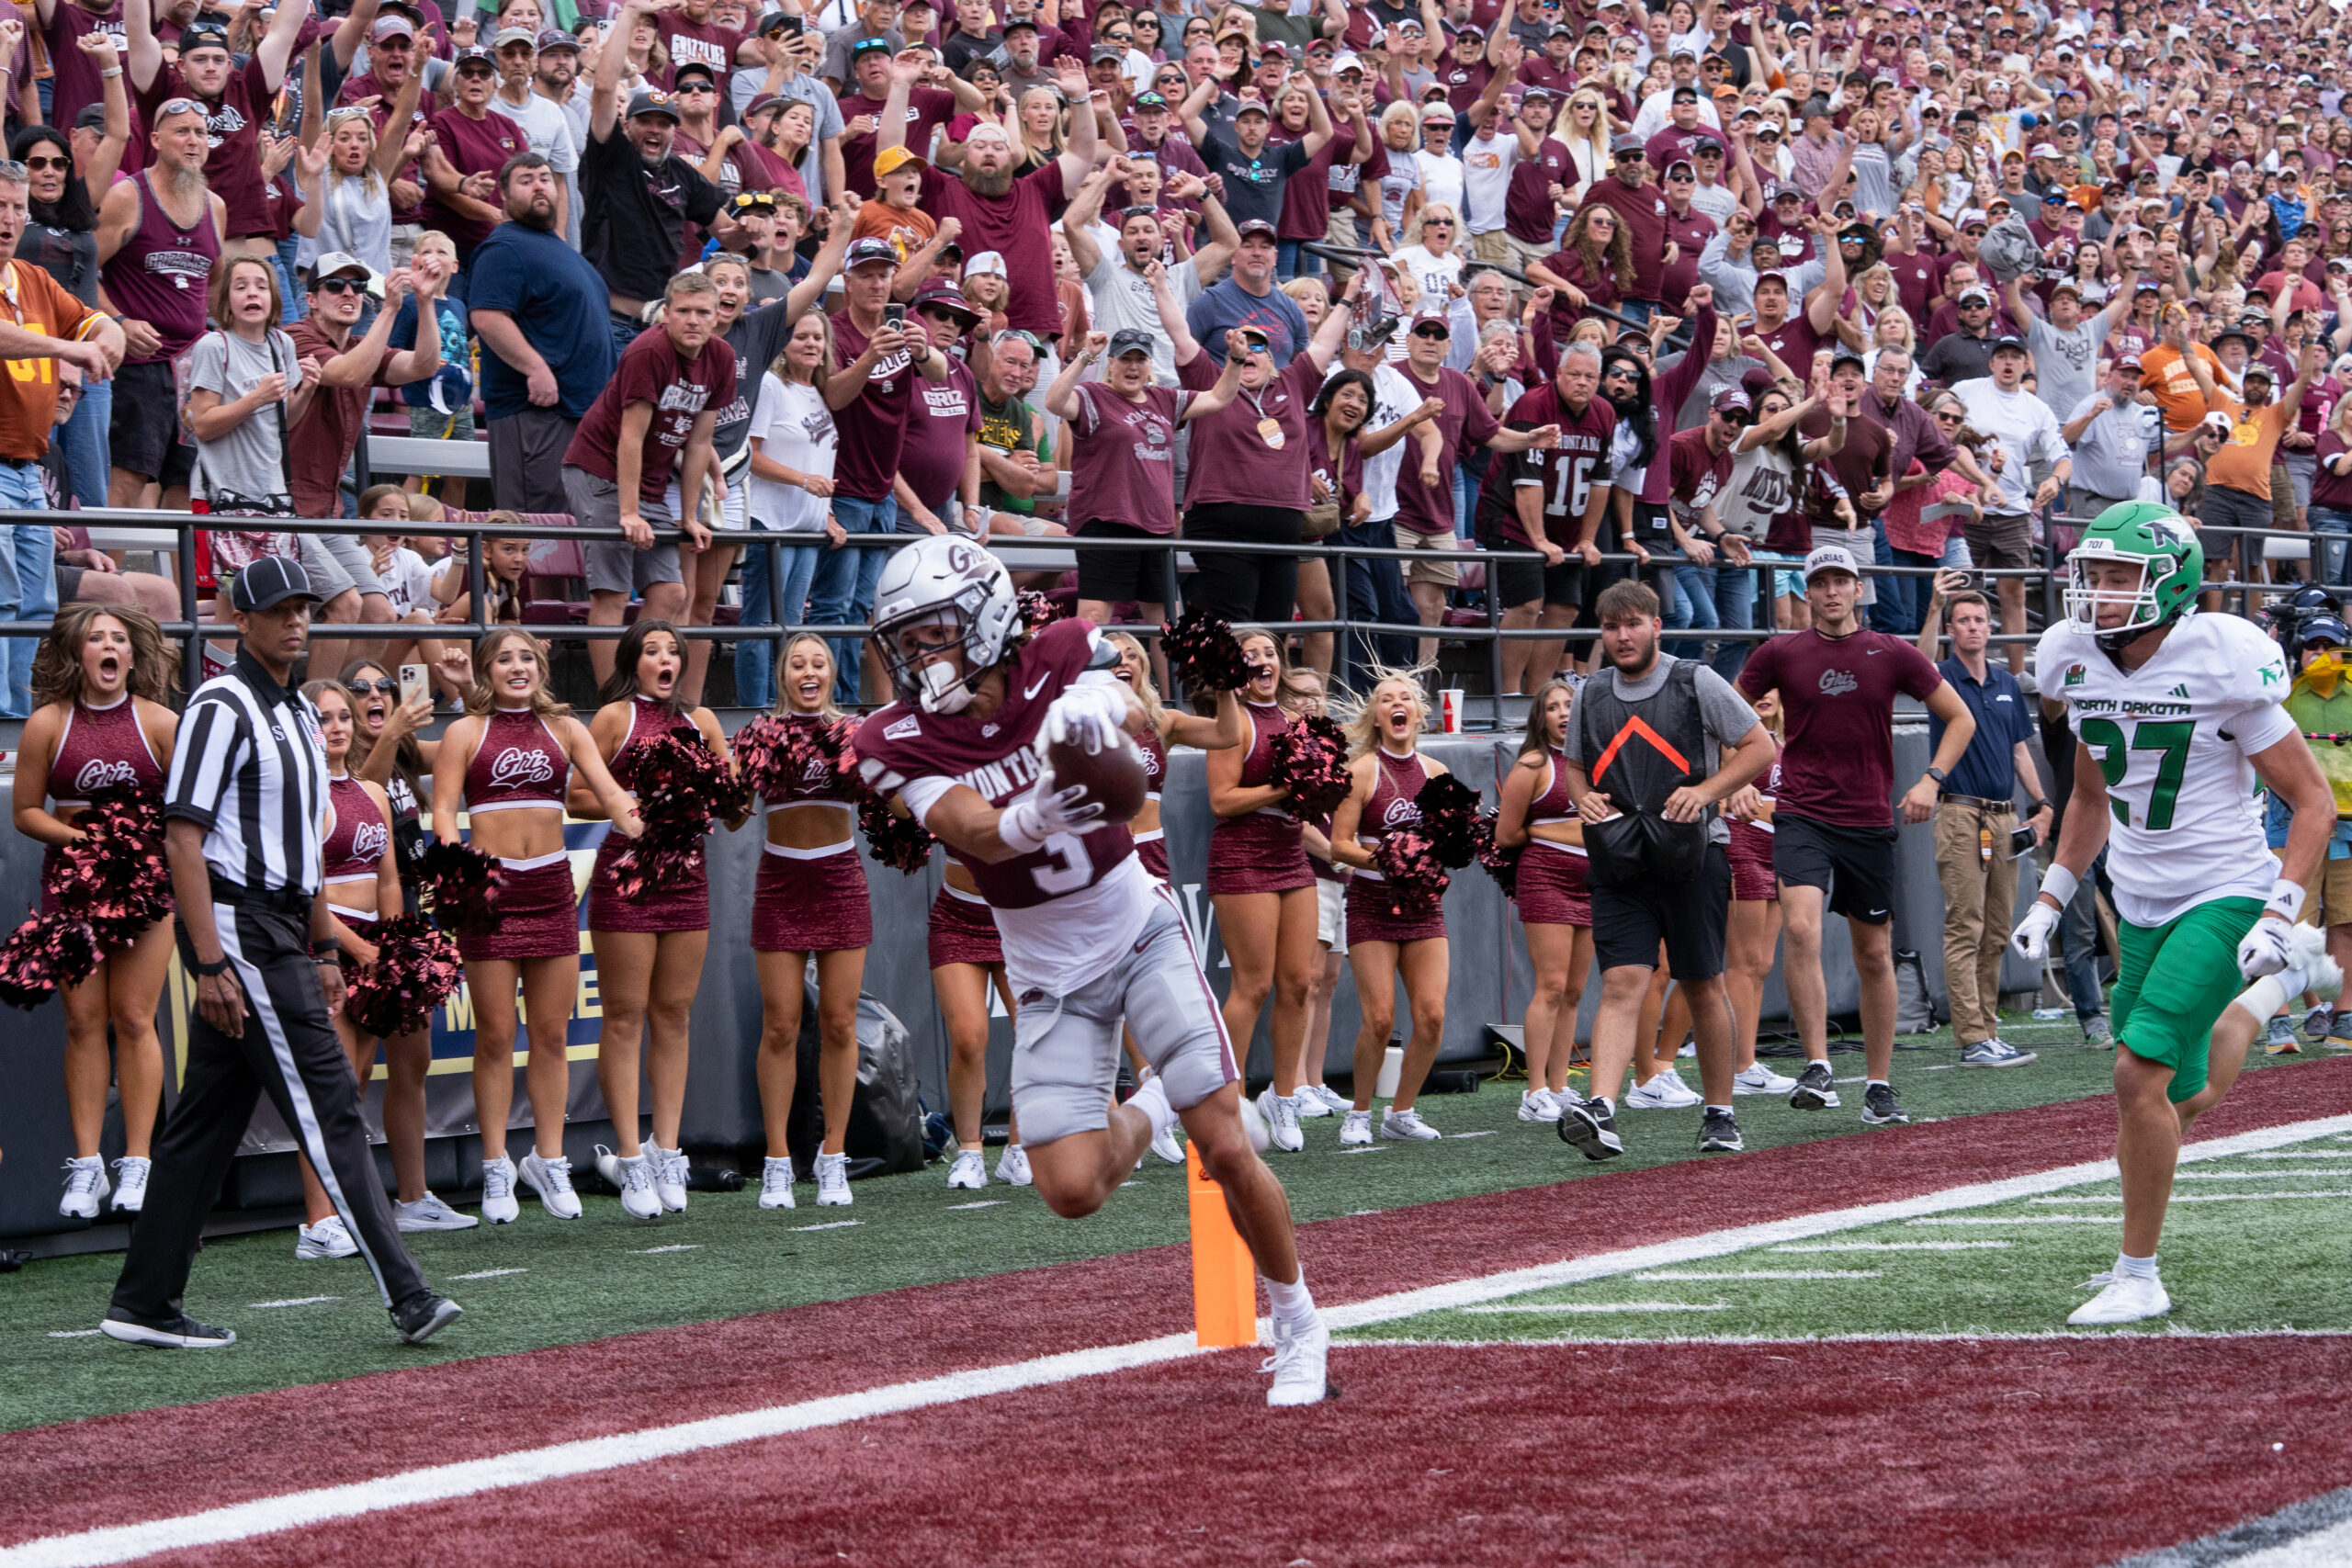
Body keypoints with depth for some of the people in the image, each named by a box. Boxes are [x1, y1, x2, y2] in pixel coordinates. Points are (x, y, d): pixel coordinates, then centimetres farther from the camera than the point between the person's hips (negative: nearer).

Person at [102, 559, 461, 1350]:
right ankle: (404, 1294, -13)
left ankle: (145, 1305, 14)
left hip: (281, 930, 9)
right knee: (328, 1107, -11)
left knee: (206, 1121, 10)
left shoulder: (298, 713, 18)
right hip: (237, 928, -9)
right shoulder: (221, 707, -11)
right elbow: (182, 837, -16)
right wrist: (210, 963, -22)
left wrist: (324, 947, 21)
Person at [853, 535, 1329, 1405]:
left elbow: (1132, 714, -32)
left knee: (1227, 1148, -10)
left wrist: (1100, 706, -56)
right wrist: (1032, 817, -51)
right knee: (1072, 1191, -8)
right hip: (1052, 975, 1)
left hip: (1142, 932, -1)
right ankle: (1145, 1115, 28)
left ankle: (1298, 1328, 12)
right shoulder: (897, 743, -12)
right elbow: (978, 830, -28)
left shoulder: (1057, 662, -12)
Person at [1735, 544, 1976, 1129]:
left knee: (1874, 955, 8)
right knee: (1802, 929, -24)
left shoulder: (1892, 653, 2)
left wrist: (1931, 781, -1)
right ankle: (1817, 1069, -22)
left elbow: (1960, 718, 10)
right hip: (1803, 816, -2)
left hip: (1870, 823, 2)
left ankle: (1879, 1086, 19)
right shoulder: (1780, 654, 1)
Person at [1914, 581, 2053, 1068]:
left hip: (2004, 817, 6)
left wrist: (2040, 805, 11)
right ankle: (1973, 1040, -11)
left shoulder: (2007, 684, 15)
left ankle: (1987, 1027, 14)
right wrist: (1935, 608, -40)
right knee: (1964, 930, -8)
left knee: (1996, 935, 8)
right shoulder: (1946, 678, -2)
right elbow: (1923, 664, -27)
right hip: (1960, 814, -6)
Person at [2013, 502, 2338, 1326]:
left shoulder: (2224, 665, -18)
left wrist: (2278, 916, -22)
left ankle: (2139, 1275, -6)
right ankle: (2282, 980, 43)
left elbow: (2316, 803, -12)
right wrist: (2052, 897, 11)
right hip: (2141, 907, 7)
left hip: (2224, 895, -7)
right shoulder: (2080, 664, 1)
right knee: (2183, 1103, 15)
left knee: (2140, 1075, -20)